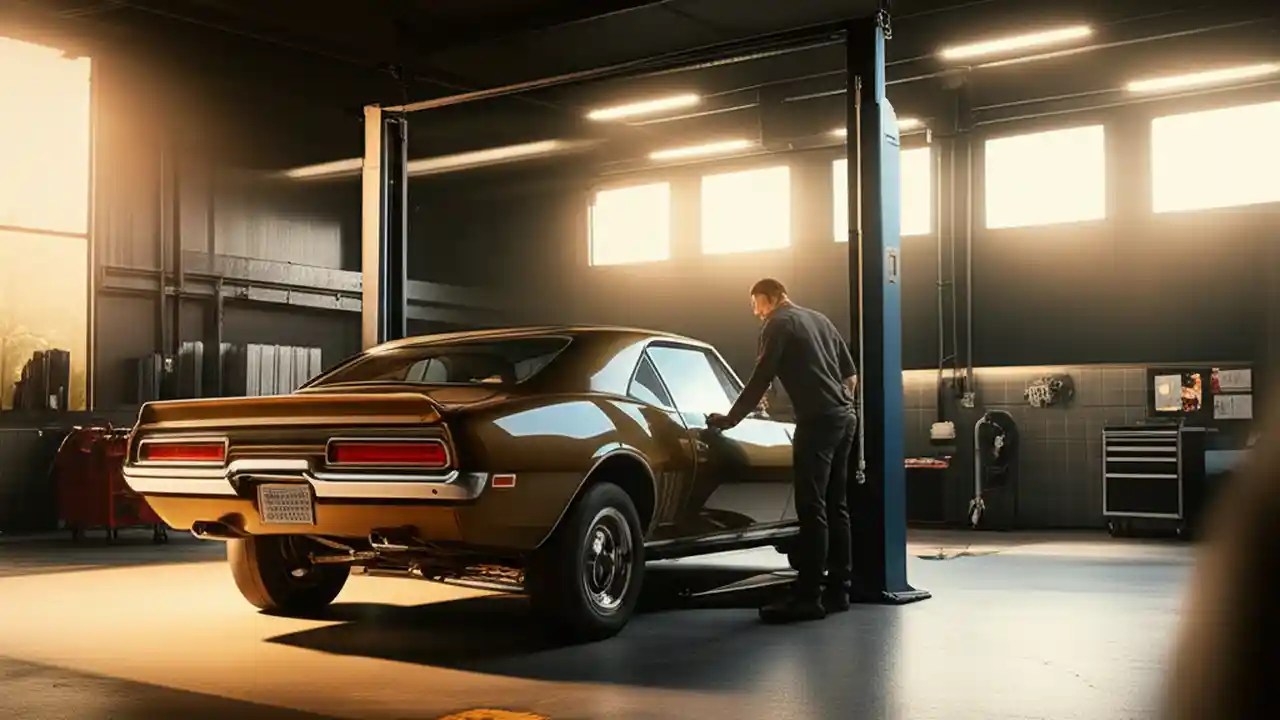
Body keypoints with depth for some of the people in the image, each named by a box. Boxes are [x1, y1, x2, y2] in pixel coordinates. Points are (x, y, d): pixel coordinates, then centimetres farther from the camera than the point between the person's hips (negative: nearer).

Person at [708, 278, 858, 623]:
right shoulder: (819, 319, 21)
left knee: (812, 508, -10)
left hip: (817, 421, -8)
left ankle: (808, 597, -11)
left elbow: (760, 380, -8)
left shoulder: (778, 324, -2)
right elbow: (851, 374, 21)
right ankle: (838, 589, 13)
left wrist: (730, 419, -2)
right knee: (835, 506, 11)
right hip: (845, 417, 8)